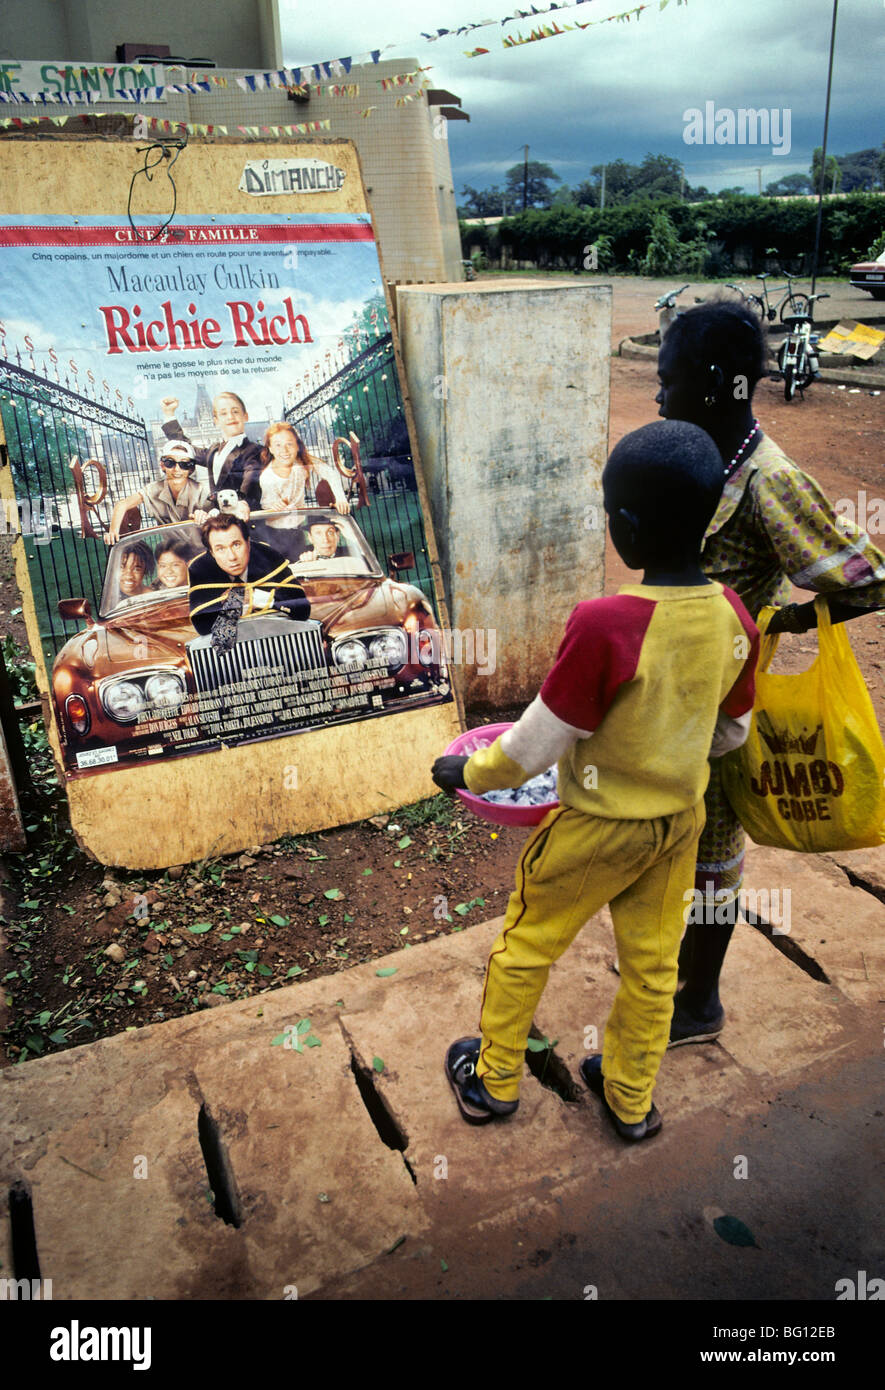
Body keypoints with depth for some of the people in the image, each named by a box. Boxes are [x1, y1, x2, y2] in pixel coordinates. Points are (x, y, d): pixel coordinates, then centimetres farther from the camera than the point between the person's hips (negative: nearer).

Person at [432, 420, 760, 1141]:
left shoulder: (603, 626, -31)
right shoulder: (734, 617, -11)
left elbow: (536, 743, -22)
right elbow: (730, 733, 4)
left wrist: (469, 771, -4)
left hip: (598, 825, -5)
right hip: (681, 818, 6)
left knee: (525, 946, 18)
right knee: (653, 961, 22)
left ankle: (494, 1081, 38)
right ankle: (631, 1100, 42)